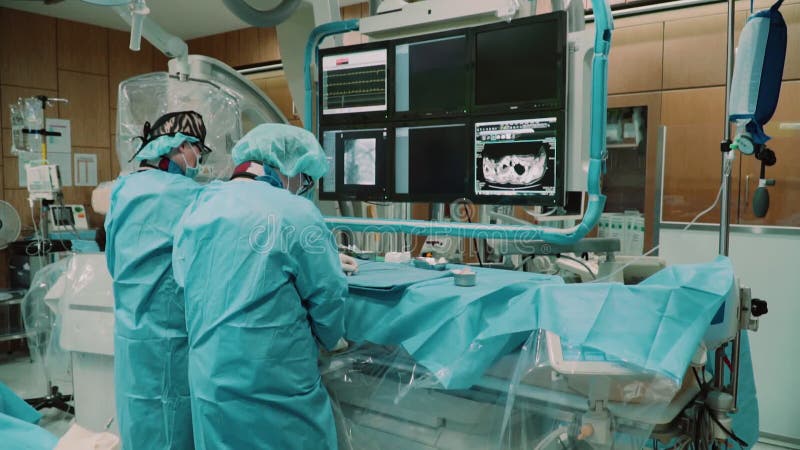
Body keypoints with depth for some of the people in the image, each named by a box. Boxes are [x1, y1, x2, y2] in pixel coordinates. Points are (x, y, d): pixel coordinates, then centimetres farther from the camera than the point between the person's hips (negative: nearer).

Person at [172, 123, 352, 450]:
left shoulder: (194, 212, 5)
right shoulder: (295, 213, -16)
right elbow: (328, 298, -12)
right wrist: (327, 340, 9)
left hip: (207, 386, 6)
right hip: (276, 393, -6)